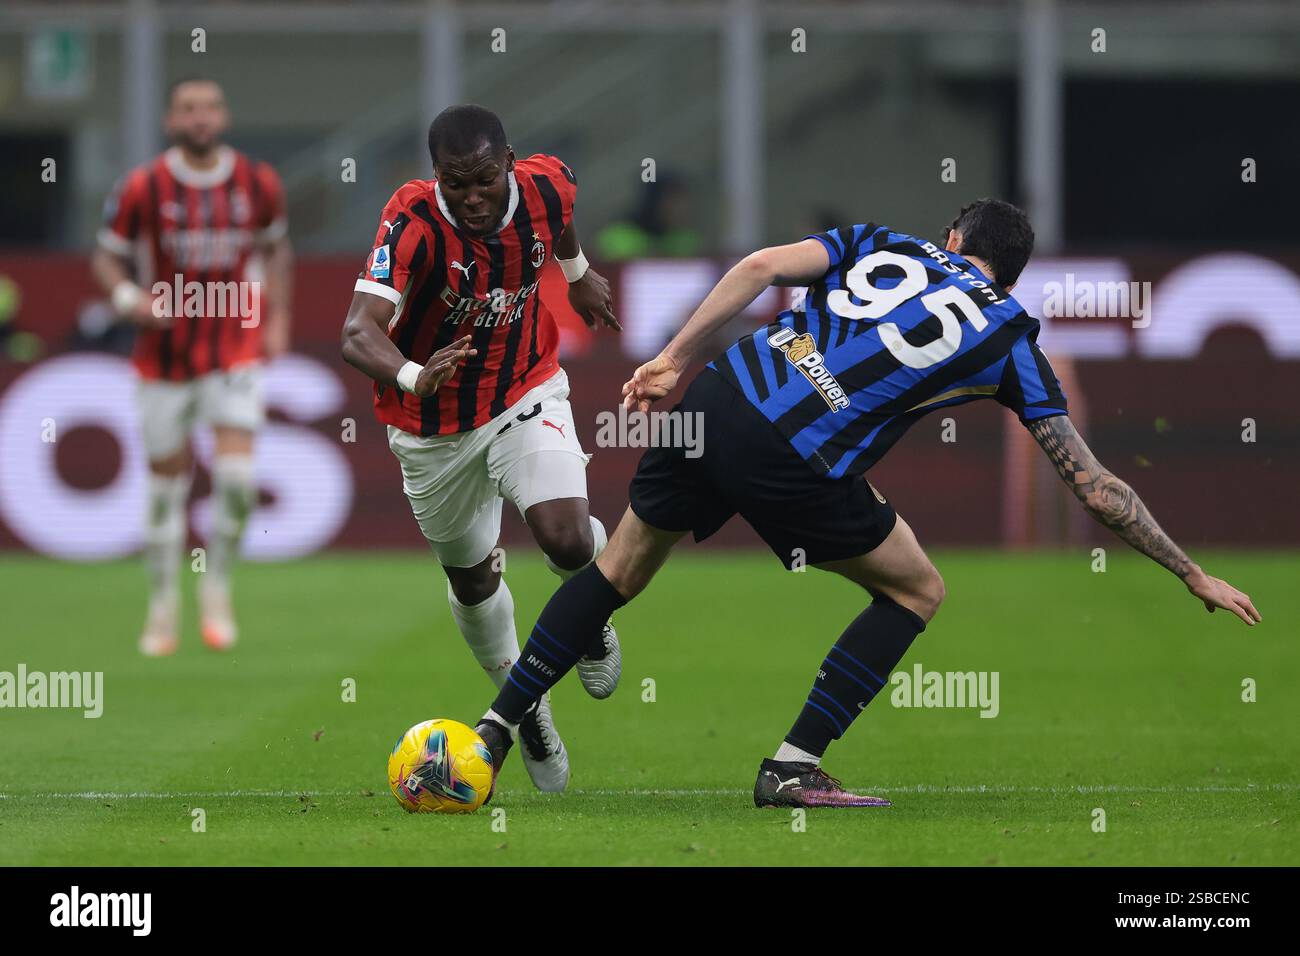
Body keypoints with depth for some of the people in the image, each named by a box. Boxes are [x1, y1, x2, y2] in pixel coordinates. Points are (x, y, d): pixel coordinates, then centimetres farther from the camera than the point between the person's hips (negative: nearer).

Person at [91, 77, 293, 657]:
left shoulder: (258, 184, -1)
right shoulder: (142, 189, -7)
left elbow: (276, 248, 16)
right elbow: (107, 256, 2)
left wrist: (278, 317, 6)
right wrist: (128, 297, -18)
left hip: (237, 352, 0)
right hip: (164, 359, 0)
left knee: (236, 474, -14)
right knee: (167, 479, 6)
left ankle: (217, 587, 9)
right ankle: (164, 607, 22)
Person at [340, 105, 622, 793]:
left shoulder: (547, 187, -19)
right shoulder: (413, 223, -31)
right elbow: (359, 333, -43)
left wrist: (577, 271, 26)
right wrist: (412, 378, -62)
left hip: (527, 394, 1)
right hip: (435, 425, -1)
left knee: (565, 538, -22)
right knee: (470, 576, 14)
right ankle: (522, 702, 41)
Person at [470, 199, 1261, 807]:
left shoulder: (884, 244, 21)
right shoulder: (1009, 340, 13)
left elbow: (764, 265, 5)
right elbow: (1093, 484, 12)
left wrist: (673, 358, 8)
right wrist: (1193, 575, 20)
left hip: (716, 401, 4)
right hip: (794, 468, -4)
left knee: (620, 570, 25)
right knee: (916, 591, 17)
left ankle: (497, 727, 24)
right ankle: (794, 767, 10)